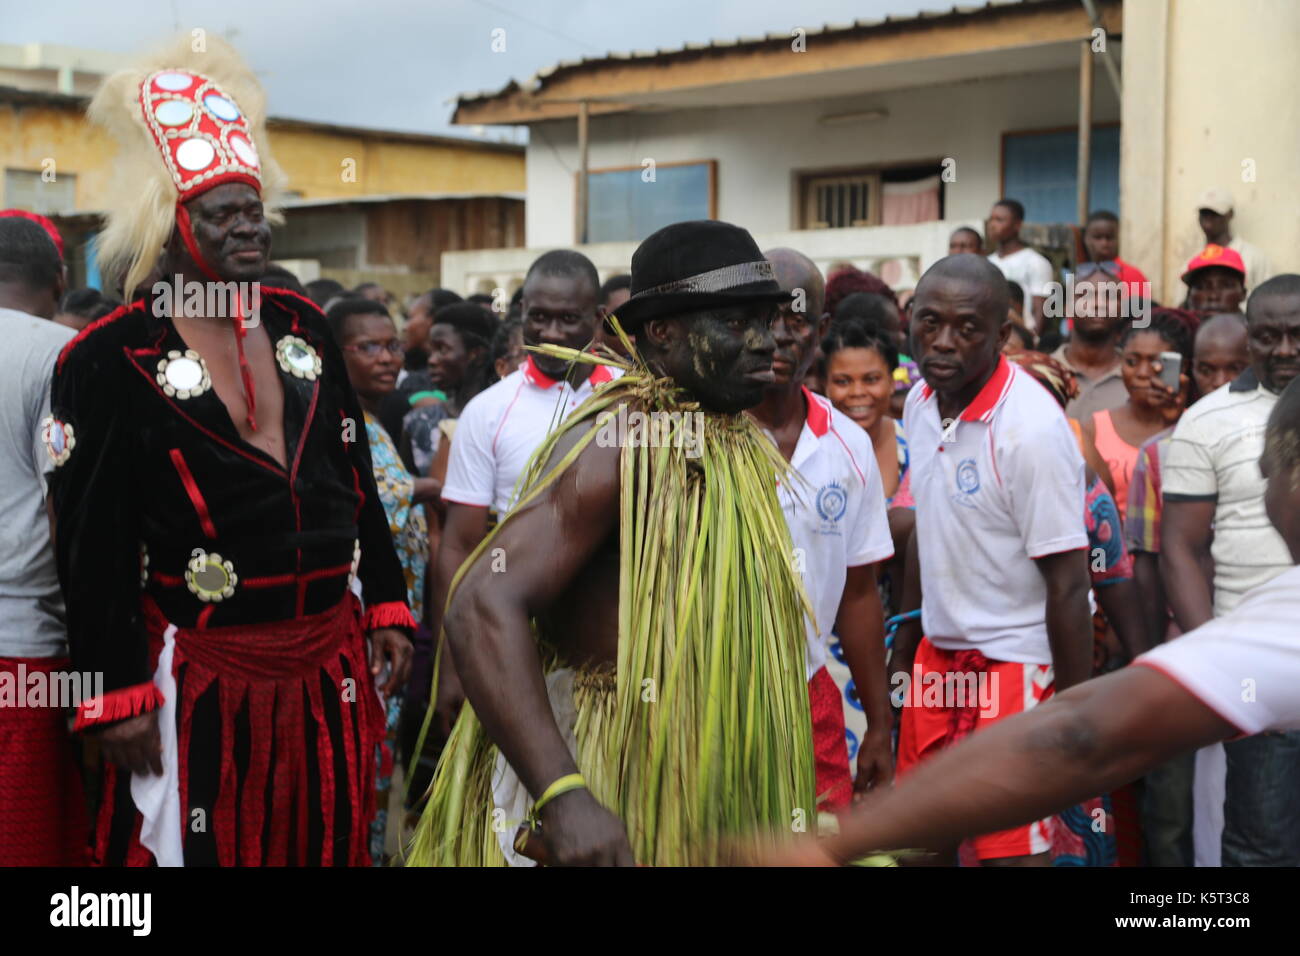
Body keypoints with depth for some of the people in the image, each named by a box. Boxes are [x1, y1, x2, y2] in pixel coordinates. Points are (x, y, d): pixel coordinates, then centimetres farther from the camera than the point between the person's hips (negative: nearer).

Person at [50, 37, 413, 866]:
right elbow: (94, 546, -10)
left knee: (328, 842, 15)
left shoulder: (302, 328, 9)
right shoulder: (110, 360, -8)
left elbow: (357, 484, 15)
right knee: (201, 846, 5)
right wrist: (118, 693, -12)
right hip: (201, 683, -5)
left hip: (330, 668, 5)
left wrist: (387, 606, 10)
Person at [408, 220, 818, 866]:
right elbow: (483, 608, -31)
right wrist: (563, 795, -39)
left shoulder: (741, 446, 7)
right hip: (612, 817, -8)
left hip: (706, 802, 8)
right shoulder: (616, 444, -20)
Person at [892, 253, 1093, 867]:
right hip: (937, 651, 7)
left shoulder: (1032, 429, -22)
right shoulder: (920, 402, 1)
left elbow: (1068, 587, -19)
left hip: (1013, 661, -7)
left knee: (1010, 851, 0)